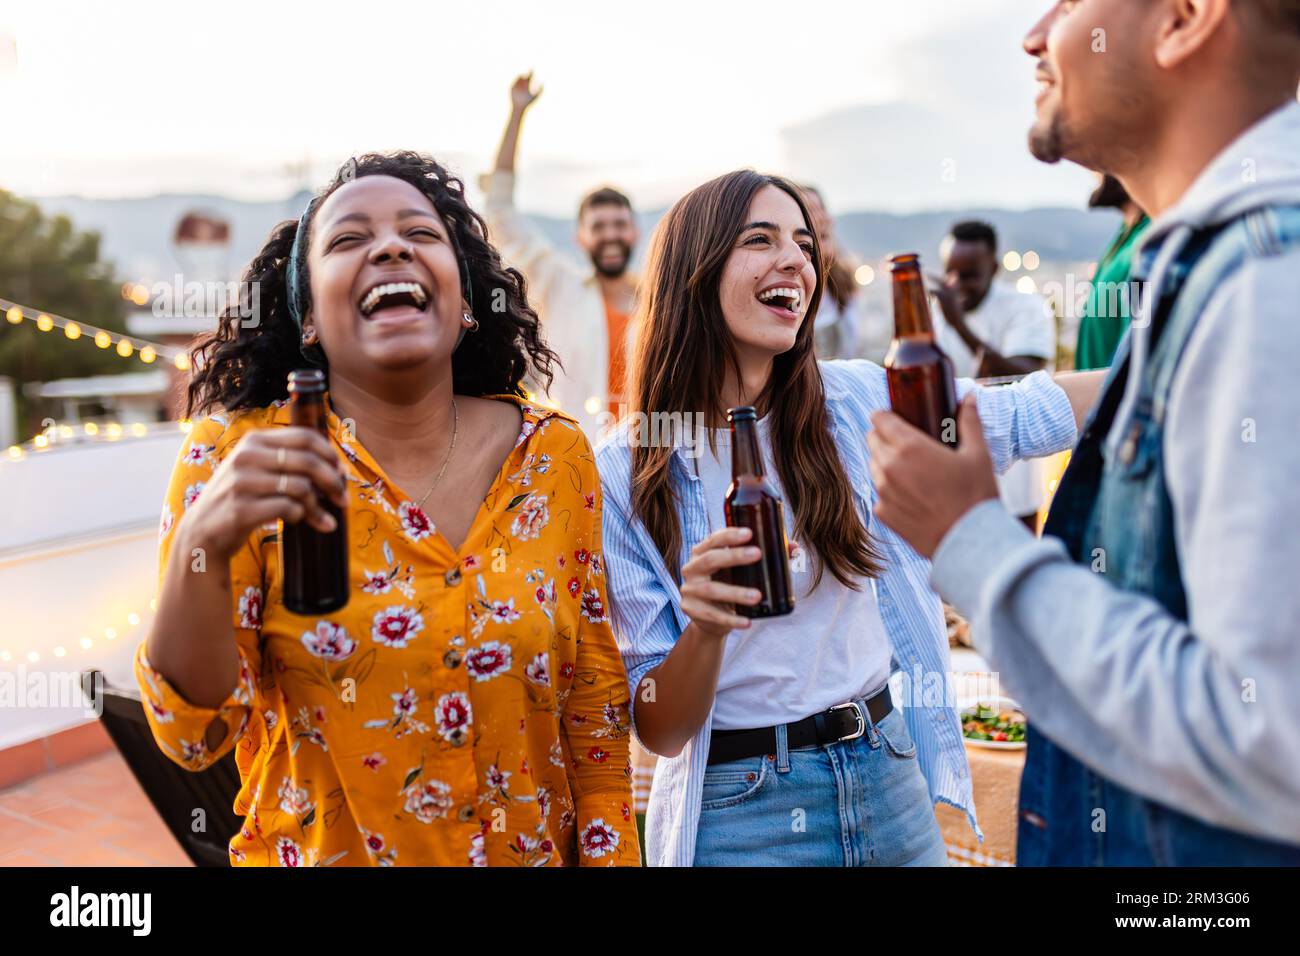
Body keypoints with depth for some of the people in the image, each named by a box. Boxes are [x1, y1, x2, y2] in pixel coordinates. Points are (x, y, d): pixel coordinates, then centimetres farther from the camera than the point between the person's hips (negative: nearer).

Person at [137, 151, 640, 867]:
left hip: (531, 849, 2)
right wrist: (201, 545, -34)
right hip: (320, 850, -1)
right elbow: (193, 739, -19)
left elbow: (595, 713, -2)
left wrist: (609, 854, -5)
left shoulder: (555, 456, -9)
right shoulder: (238, 454, -14)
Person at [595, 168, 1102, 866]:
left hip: (890, 781, 3)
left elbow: (1029, 416, 3)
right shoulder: (626, 474, -11)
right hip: (739, 817, -3)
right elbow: (658, 731, -11)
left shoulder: (857, 403, -4)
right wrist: (706, 629, -30)